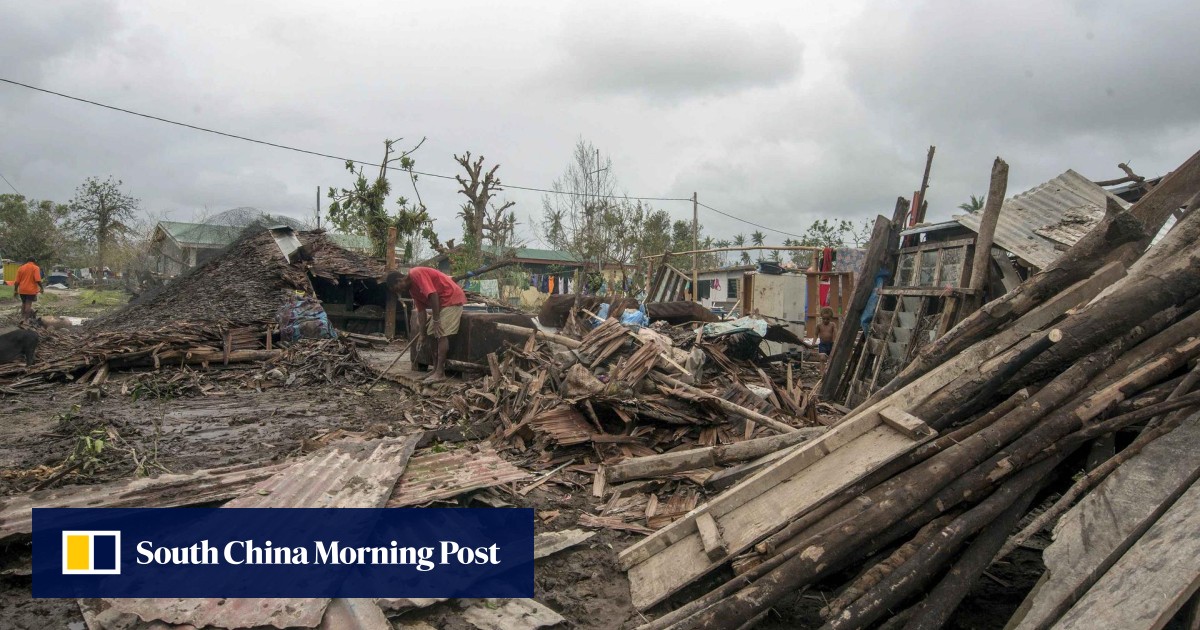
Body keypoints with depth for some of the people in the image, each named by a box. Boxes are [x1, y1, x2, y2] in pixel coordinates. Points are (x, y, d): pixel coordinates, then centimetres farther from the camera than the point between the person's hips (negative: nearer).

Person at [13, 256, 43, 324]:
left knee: (23, 303, 19)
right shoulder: (35, 268, -6)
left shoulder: (21, 268, 7)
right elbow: (38, 280, -17)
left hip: (22, 290, 4)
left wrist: (15, 290, 12)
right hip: (31, 290, -4)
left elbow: (17, 281, 7)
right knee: (28, 304, -2)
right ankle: (26, 319, -4)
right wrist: (41, 288, -6)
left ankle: (22, 317, 20)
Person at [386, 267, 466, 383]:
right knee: (433, 334, 7)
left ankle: (440, 373, -14)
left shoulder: (416, 274, -18)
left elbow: (433, 295, -25)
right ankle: (436, 370, 10)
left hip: (452, 298, -10)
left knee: (441, 334, -14)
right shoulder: (412, 289, 11)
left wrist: (436, 320, -22)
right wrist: (421, 334, 7)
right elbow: (421, 309, 11)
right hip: (441, 303, 10)